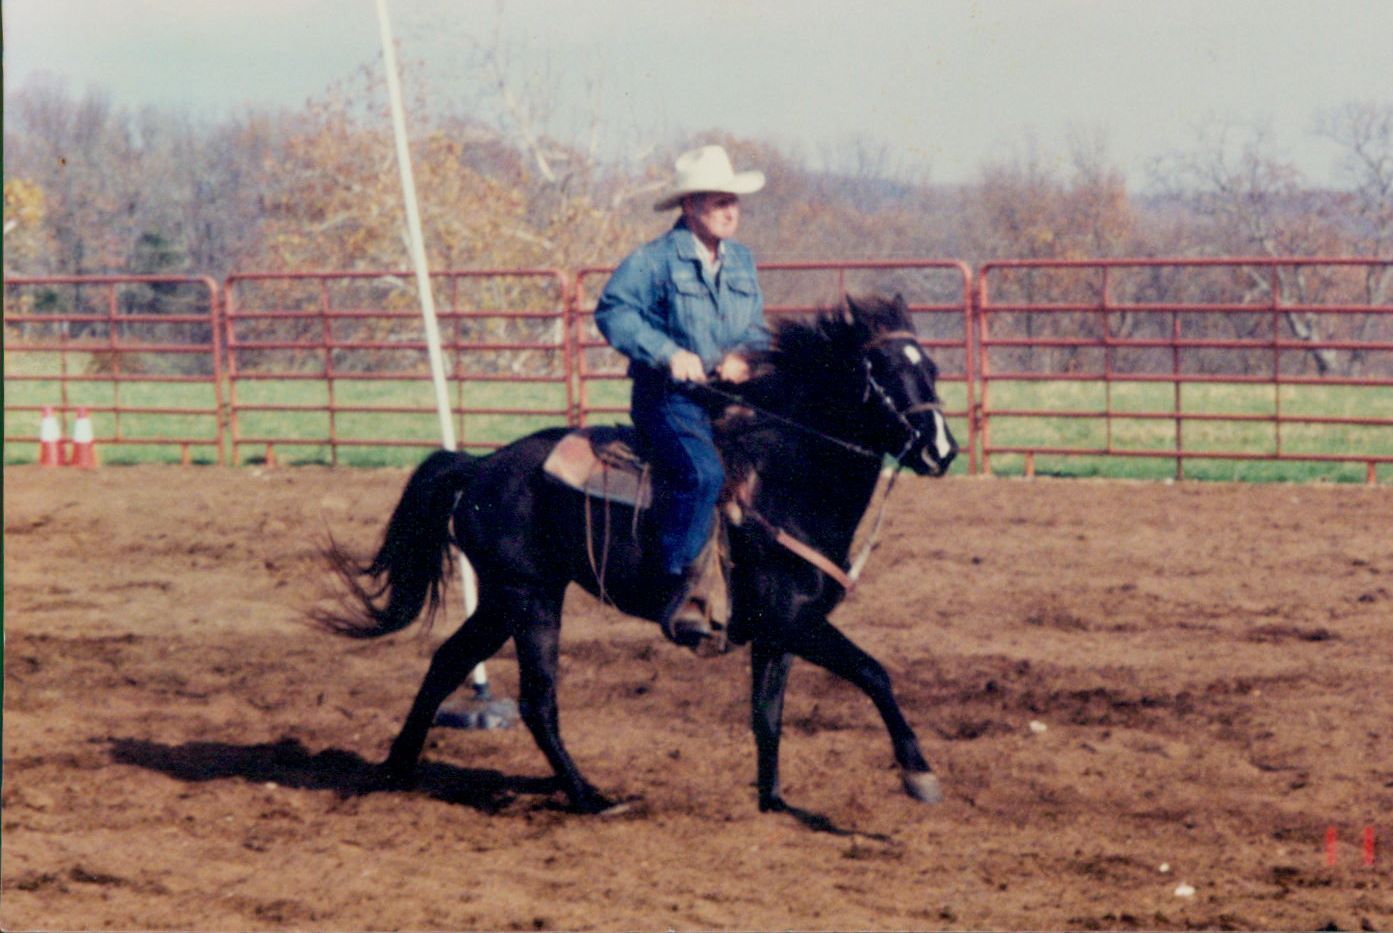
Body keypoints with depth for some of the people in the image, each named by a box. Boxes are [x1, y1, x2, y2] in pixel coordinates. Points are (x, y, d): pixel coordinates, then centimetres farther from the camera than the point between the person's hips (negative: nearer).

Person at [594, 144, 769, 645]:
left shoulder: (741, 260, 15)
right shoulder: (655, 260, -6)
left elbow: (757, 325, 17)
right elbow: (613, 310, -13)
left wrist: (744, 355, -7)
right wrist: (668, 352, -23)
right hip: (670, 400, -7)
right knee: (703, 473, -30)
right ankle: (675, 593, -29)